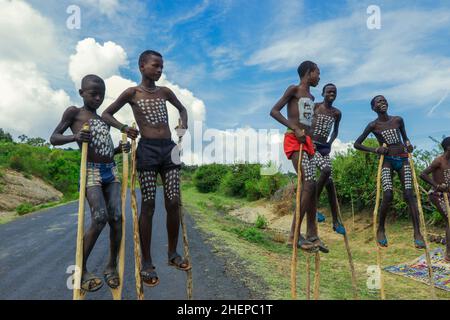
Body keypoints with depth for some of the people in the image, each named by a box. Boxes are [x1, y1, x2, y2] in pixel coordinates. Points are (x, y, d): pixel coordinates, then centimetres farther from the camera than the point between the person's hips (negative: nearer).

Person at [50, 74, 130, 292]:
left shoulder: (103, 120, 21)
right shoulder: (73, 112, 5)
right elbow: (54, 138, 1)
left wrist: (120, 149, 3)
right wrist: (74, 137, -19)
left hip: (111, 170, 6)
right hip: (91, 171, -6)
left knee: (116, 218, -5)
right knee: (99, 218, -18)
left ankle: (112, 267, 9)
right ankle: (80, 271, -1)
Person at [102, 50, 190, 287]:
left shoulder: (165, 91, 15)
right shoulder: (132, 93, 5)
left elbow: (182, 108, 30)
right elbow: (106, 114, 10)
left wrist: (184, 127, 12)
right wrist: (124, 128, -7)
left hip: (169, 148, 4)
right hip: (147, 150, -4)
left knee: (174, 203, 2)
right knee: (148, 205, -4)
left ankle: (173, 253, 19)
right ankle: (146, 263, 7)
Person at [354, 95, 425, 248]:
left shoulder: (398, 120, 8)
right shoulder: (373, 125, -1)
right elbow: (357, 144, 1)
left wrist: (408, 144, 0)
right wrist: (375, 150, -11)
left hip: (403, 160, 3)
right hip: (387, 161, -3)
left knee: (409, 195, -8)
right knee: (388, 196, -15)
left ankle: (417, 233, -7)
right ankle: (380, 230, 4)